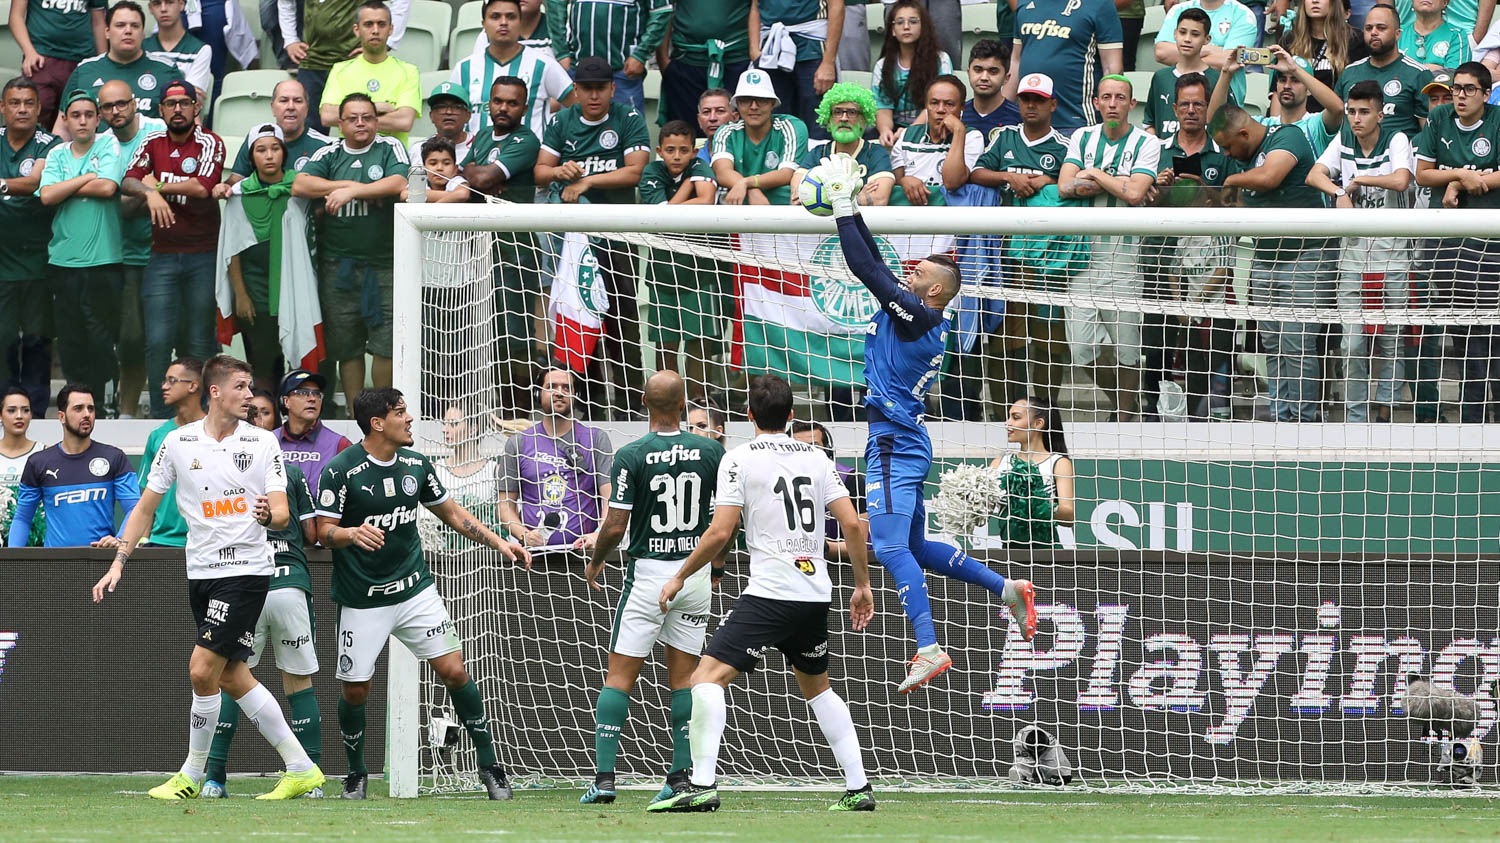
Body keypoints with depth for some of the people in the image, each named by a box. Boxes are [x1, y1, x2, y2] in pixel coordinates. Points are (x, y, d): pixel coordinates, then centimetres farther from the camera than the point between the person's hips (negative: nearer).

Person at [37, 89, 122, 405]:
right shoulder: (57, 155, 10)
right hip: (63, 261, 4)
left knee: (102, 341, -3)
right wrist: (87, 178, -7)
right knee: (70, 342, 6)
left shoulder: (108, 146, 1)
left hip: (103, 260, -4)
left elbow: (107, 187, -13)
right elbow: (46, 196, -4)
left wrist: (66, 189, -3)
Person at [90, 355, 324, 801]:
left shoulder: (262, 443, -2)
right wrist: (118, 562, 4)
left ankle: (192, 774, 5)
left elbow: (283, 514, -6)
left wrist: (269, 515, -29)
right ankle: (300, 769, 11)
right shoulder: (178, 442, 4)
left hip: (247, 569, -4)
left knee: (203, 670, -11)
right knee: (232, 678, 4)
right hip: (201, 572, 4)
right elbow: (145, 509, 11)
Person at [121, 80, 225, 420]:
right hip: (162, 255, 3)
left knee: (201, 341, 0)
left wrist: (159, 184, -6)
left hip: (203, 255, -3)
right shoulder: (152, 143, 10)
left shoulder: (210, 144, -2)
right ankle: (159, 415, 3)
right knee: (158, 340, -4)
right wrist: (150, 193, -22)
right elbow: (128, 182, 0)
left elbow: (201, 187, -17)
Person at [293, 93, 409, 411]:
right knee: (346, 345, 5)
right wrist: (348, 185, -11)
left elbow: (398, 183, -13)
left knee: (386, 343, -6)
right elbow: (300, 185, -6)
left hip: (384, 263, -2)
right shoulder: (329, 155, 8)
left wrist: (352, 191, -18)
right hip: (338, 265, 2)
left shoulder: (390, 148, 4)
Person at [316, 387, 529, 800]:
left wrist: (498, 542, 10)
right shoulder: (340, 470, -12)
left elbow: (451, 512, 16)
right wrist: (352, 534, -34)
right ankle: (356, 774, 24)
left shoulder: (415, 465, 3)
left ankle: (489, 766, 5)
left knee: (453, 671, -6)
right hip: (362, 602, -3)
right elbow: (324, 532, -12)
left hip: (415, 588, 3)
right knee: (355, 689, 0)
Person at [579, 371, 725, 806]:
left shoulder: (631, 456, -11)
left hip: (647, 571, -3)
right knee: (684, 677, 9)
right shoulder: (711, 451, -2)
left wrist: (595, 562, 8)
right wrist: (716, 567, 19)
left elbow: (615, 526, -11)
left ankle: (604, 777, -4)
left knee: (619, 676, 2)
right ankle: (681, 777, 4)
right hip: (695, 571, 3)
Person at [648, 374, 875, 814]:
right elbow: (852, 523, 7)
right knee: (817, 687, 24)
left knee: (708, 676, -8)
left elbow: (720, 533, -9)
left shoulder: (739, 459, -4)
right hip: (817, 594, 6)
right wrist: (863, 585, 17)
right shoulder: (816, 458, 11)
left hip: (770, 592, -6)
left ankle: (702, 784, -24)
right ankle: (859, 788, 20)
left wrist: (680, 577, 4)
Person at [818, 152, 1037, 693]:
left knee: (890, 545, -17)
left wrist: (844, 206, -10)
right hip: (906, 443, 10)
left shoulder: (916, 314, -12)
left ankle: (929, 648, -25)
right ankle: (1008, 589, 22)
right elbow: (876, 268, 19)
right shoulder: (913, 315, 13)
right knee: (914, 547, 19)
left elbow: (867, 269, -16)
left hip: (895, 445, -10)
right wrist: (848, 207, 17)